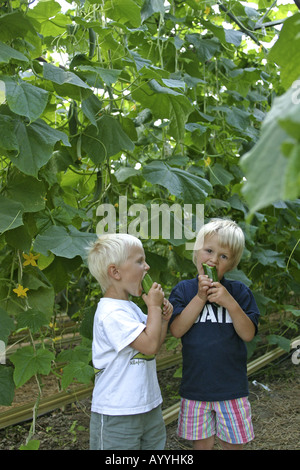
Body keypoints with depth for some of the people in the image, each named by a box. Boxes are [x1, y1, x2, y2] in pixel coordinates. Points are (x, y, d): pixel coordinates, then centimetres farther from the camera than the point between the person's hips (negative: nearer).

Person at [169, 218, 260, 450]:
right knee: (202, 443, 13)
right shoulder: (184, 290, -2)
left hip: (232, 386, 0)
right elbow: (176, 330, -13)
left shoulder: (239, 292, -3)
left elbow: (248, 334, -10)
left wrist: (230, 303, -24)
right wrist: (200, 298, -21)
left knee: (233, 443, 12)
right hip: (196, 386, 0)